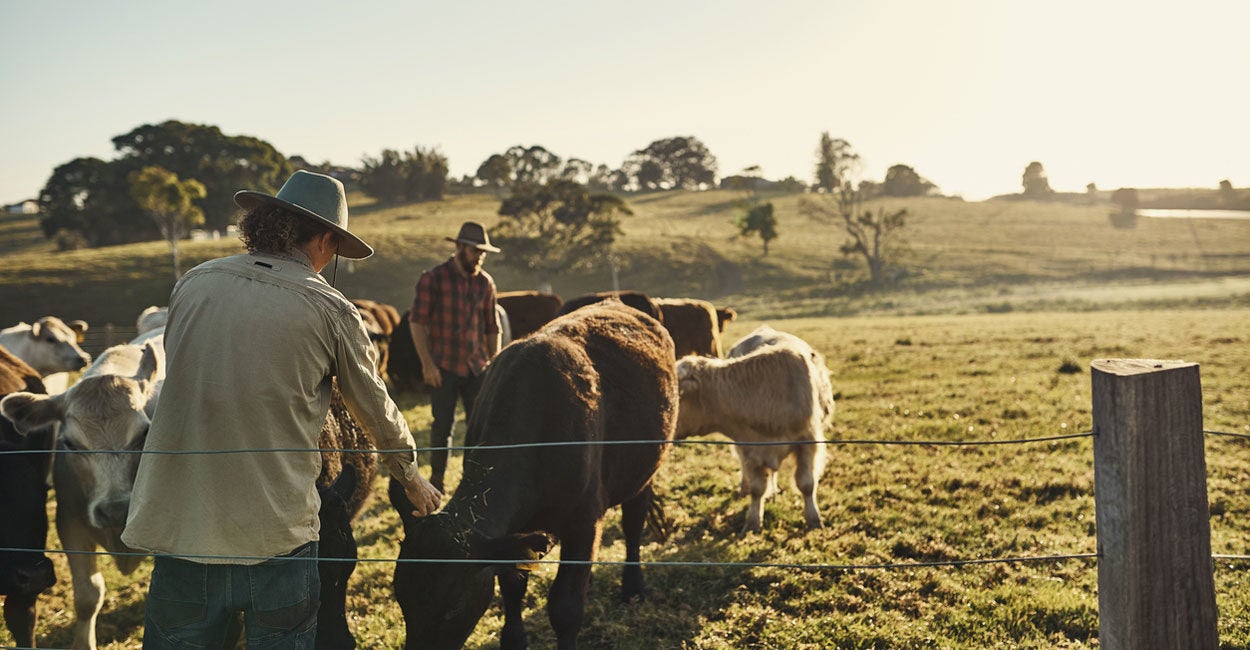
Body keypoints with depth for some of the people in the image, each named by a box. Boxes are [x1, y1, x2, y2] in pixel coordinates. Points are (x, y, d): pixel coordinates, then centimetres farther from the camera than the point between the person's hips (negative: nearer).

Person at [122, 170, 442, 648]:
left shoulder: (192, 285, 4)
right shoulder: (331, 311, -5)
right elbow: (378, 413, 7)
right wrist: (413, 479, 24)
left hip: (179, 530, 3)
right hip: (276, 533, -3)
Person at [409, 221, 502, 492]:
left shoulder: (485, 282, 8)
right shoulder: (433, 279, -5)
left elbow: (492, 328, 15)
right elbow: (417, 322, -7)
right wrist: (427, 363, -13)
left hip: (476, 367, 4)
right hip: (443, 367, -4)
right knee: (442, 425, 2)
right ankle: (436, 479, 17)